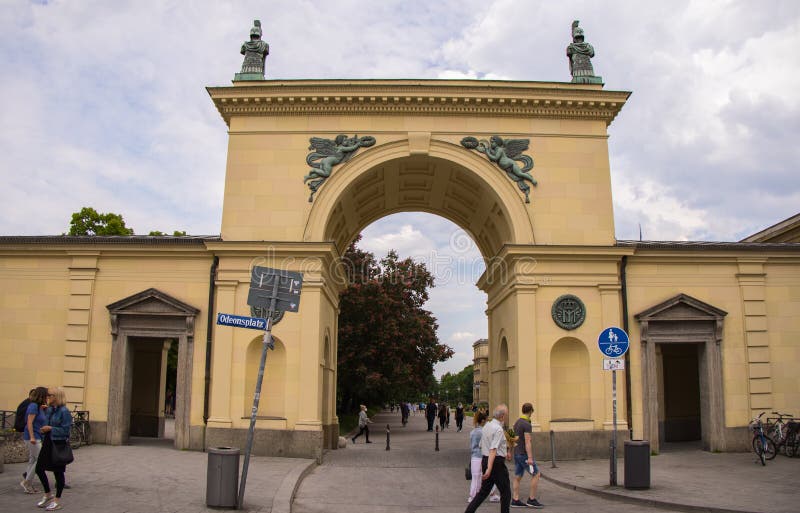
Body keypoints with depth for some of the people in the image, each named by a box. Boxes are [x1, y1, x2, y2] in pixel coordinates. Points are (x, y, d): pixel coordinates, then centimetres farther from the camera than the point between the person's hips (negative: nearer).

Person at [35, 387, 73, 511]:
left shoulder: (64, 411, -16)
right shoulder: (49, 410, 8)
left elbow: (65, 430, -18)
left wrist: (50, 429, -20)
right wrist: (44, 430, 6)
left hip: (59, 445, -8)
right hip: (48, 443, 8)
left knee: (58, 472, 3)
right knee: (39, 468, 10)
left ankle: (57, 501, 16)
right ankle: (48, 494, 30)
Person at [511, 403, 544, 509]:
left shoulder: (517, 423, 11)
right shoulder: (527, 425, -17)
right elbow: (528, 442, -23)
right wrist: (530, 458, -25)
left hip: (517, 454, 9)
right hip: (524, 455, -9)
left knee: (517, 477, 8)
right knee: (536, 474, -1)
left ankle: (515, 500, 7)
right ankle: (531, 500, -1)